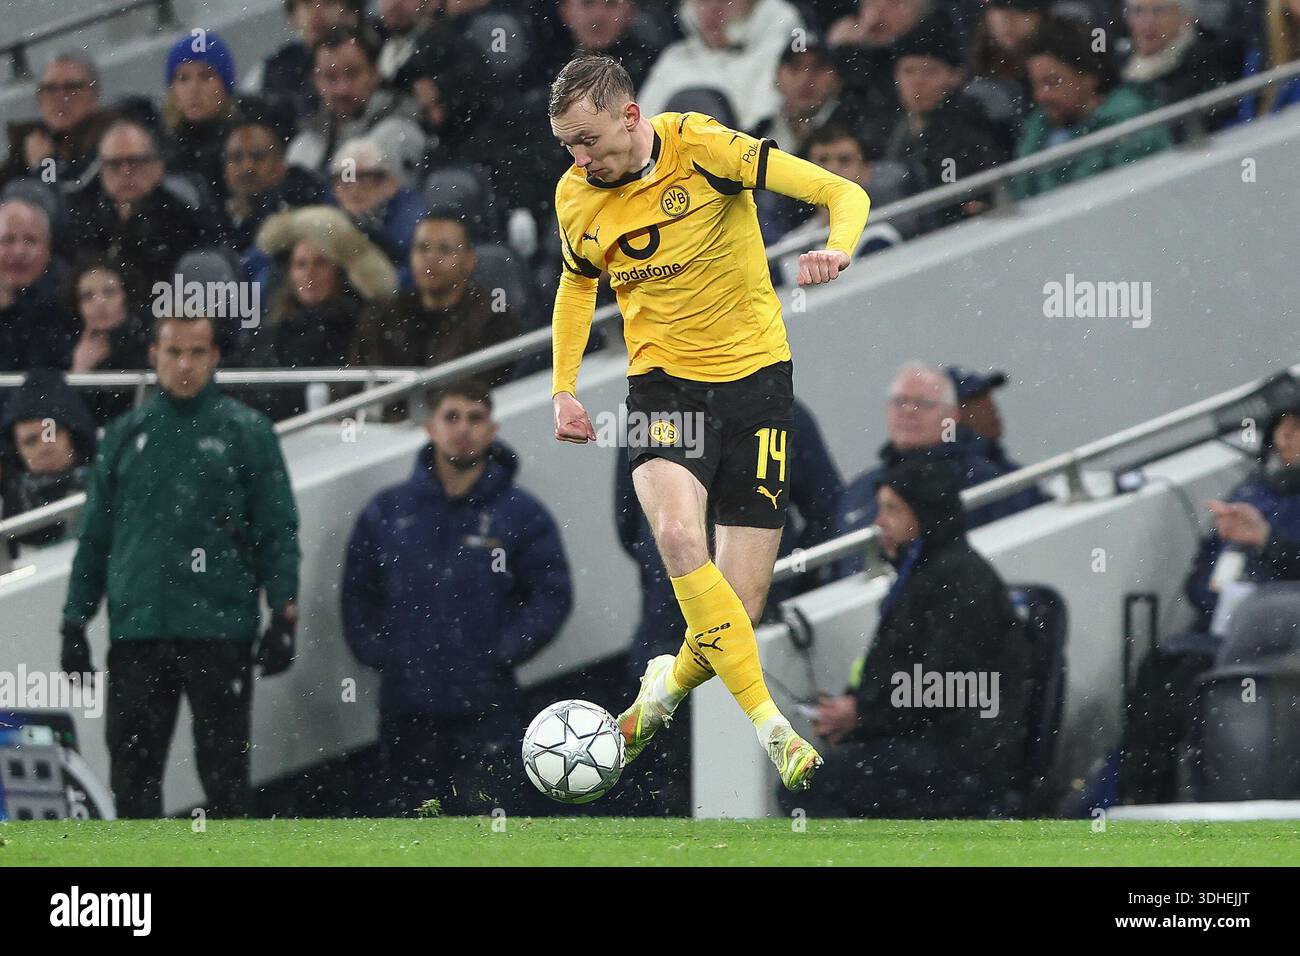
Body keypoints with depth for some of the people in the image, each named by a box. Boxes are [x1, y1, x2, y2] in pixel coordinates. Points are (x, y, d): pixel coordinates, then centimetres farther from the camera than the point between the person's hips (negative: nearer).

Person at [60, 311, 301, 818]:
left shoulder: (246, 431, 3)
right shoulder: (125, 434, 11)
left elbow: (278, 531, 1)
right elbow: (94, 537, 15)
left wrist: (284, 616, -7)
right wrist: (74, 622, 10)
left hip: (220, 630, -3)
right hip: (136, 631, 3)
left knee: (223, 765, 1)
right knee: (132, 766, 2)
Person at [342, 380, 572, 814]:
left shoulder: (521, 514, 2)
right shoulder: (388, 512, 9)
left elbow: (552, 593, 2)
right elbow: (357, 591, 15)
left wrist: (502, 652, -8)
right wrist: (375, 650, 1)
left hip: (486, 709, -3)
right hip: (406, 707, 3)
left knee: (484, 806, -10)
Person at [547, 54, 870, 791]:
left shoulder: (703, 147, -13)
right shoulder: (576, 197, 1)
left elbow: (842, 193, -14)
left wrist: (837, 249, -35)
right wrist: (564, 388, 12)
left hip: (755, 377, -2)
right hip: (664, 383, 2)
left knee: (739, 611, -5)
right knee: (679, 536, -30)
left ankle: (668, 687, 30)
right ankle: (771, 728, -27)